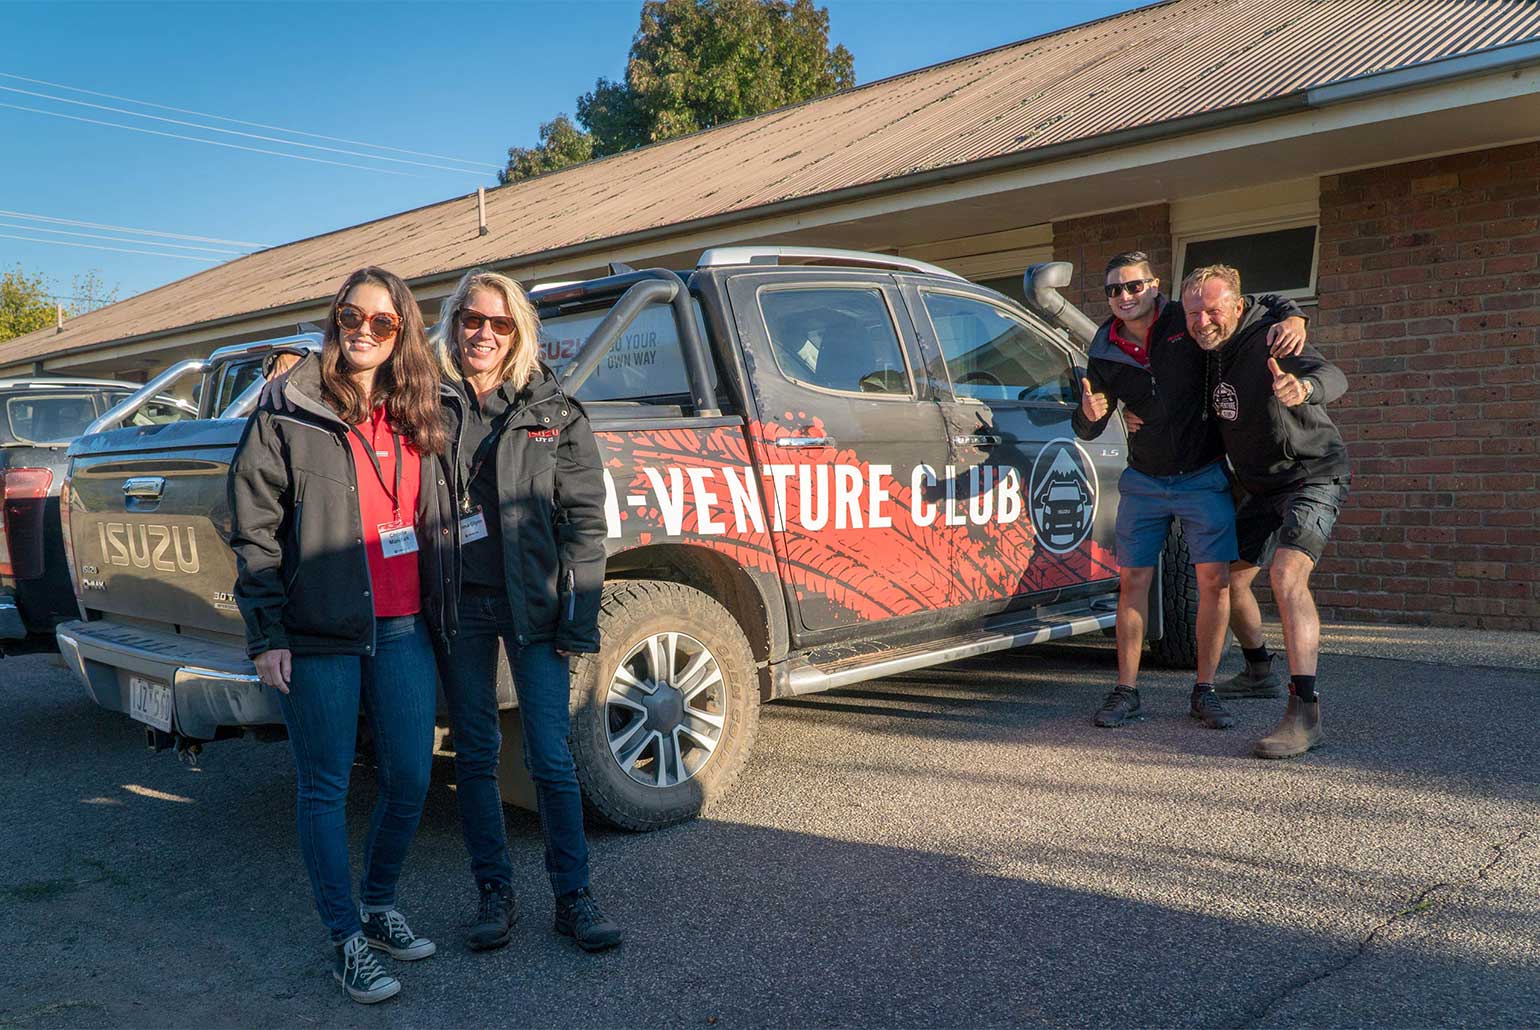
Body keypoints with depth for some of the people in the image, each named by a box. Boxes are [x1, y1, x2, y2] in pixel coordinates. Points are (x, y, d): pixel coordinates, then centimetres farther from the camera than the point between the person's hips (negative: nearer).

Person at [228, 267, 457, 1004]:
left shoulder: (418, 417, 11)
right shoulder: (287, 410, -2)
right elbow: (254, 529, -4)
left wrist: (443, 616, 14)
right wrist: (266, 637, -8)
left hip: (403, 631, 5)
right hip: (320, 638, -4)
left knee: (410, 779, 10)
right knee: (326, 789, 5)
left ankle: (377, 905, 33)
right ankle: (346, 942, 19)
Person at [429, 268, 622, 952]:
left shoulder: (552, 413, 2)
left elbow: (585, 518, 1)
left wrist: (579, 615, -6)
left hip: (533, 605, -2)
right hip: (459, 606, 2)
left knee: (552, 759, 0)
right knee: (475, 755, 10)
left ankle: (573, 896, 13)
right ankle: (495, 892, 23)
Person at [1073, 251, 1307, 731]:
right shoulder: (1105, 354, -2)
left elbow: (1267, 304, 3)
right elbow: (1086, 430, 2)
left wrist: (1292, 319, -20)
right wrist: (1090, 414, -22)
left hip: (1203, 476, -2)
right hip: (1144, 481, 2)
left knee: (1214, 581, -6)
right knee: (1132, 581, 0)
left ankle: (1204, 691, 6)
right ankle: (1126, 691, 8)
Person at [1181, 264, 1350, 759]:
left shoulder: (1268, 342, -23)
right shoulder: (1208, 352, 0)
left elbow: (1333, 376, -39)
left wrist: (1305, 386, -63)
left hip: (1313, 478, -8)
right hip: (1262, 487, 8)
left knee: (1286, 574, -28)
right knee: (1228, 575, 14)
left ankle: (1304, 713, -31)